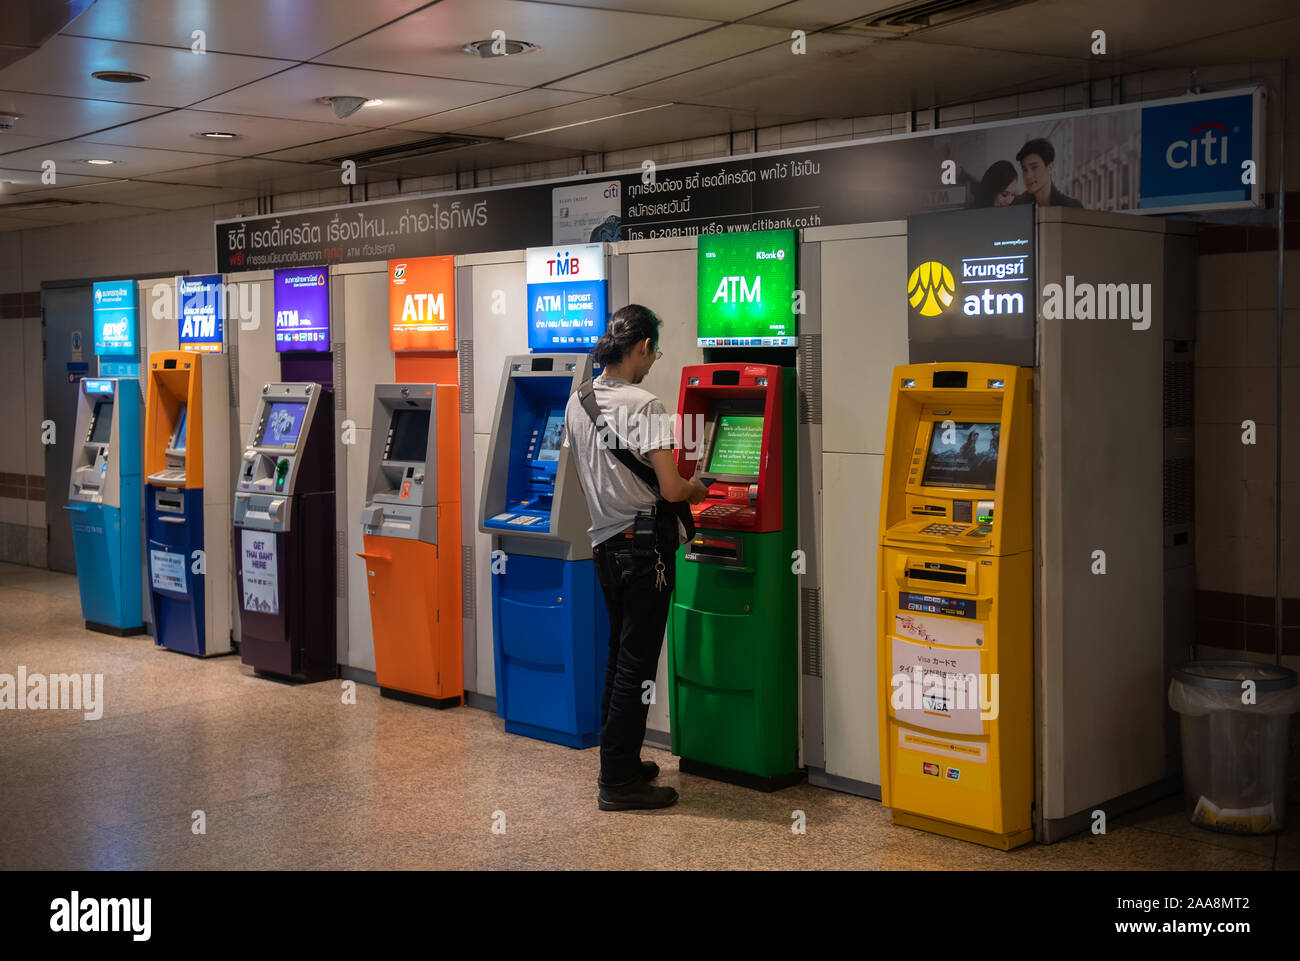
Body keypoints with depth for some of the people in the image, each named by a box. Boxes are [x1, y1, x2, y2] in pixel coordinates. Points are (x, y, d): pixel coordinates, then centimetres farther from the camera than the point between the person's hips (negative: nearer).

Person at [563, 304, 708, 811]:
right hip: (645, 546, -8)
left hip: (604, 542, 8)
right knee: (636, 661, -1)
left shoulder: (577, 401, 7)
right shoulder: (643, 406, -18)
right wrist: (697, 489, 2)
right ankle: (618, 780, 6)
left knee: (620, 655, 18)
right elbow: (671, 489, -19)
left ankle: (619, 763, 27)